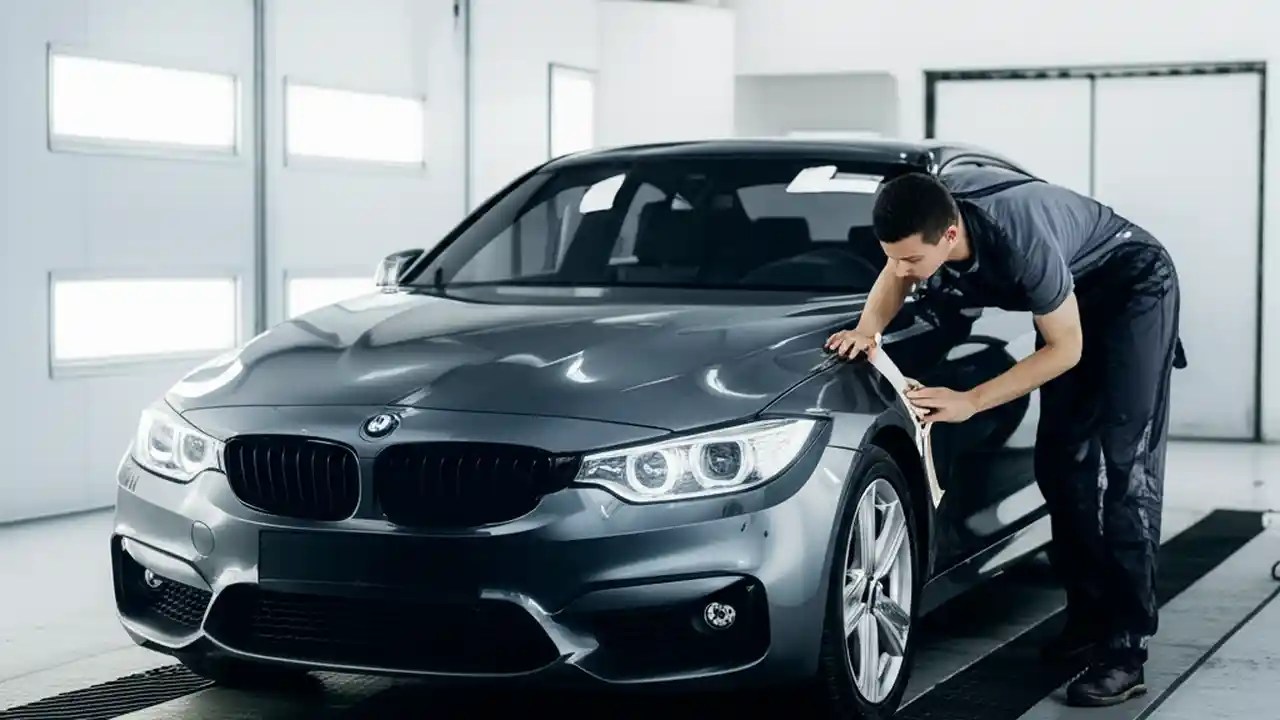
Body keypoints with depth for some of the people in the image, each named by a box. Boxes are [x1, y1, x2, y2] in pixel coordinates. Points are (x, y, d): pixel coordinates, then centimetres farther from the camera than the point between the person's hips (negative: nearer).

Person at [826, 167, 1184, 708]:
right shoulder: (925, 211, -21)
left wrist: (969, 402, -26)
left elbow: (1065, 348, -26)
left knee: (1124, 461, -15)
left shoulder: (1021, 240, -40)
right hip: (1073, 293, 7)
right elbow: (896, 277, 1)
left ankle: (1125, 650, -18)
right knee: (1062, 459, 2)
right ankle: (1089, 618, 11)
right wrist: (868, 327, -20)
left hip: (1133, 284, -7)